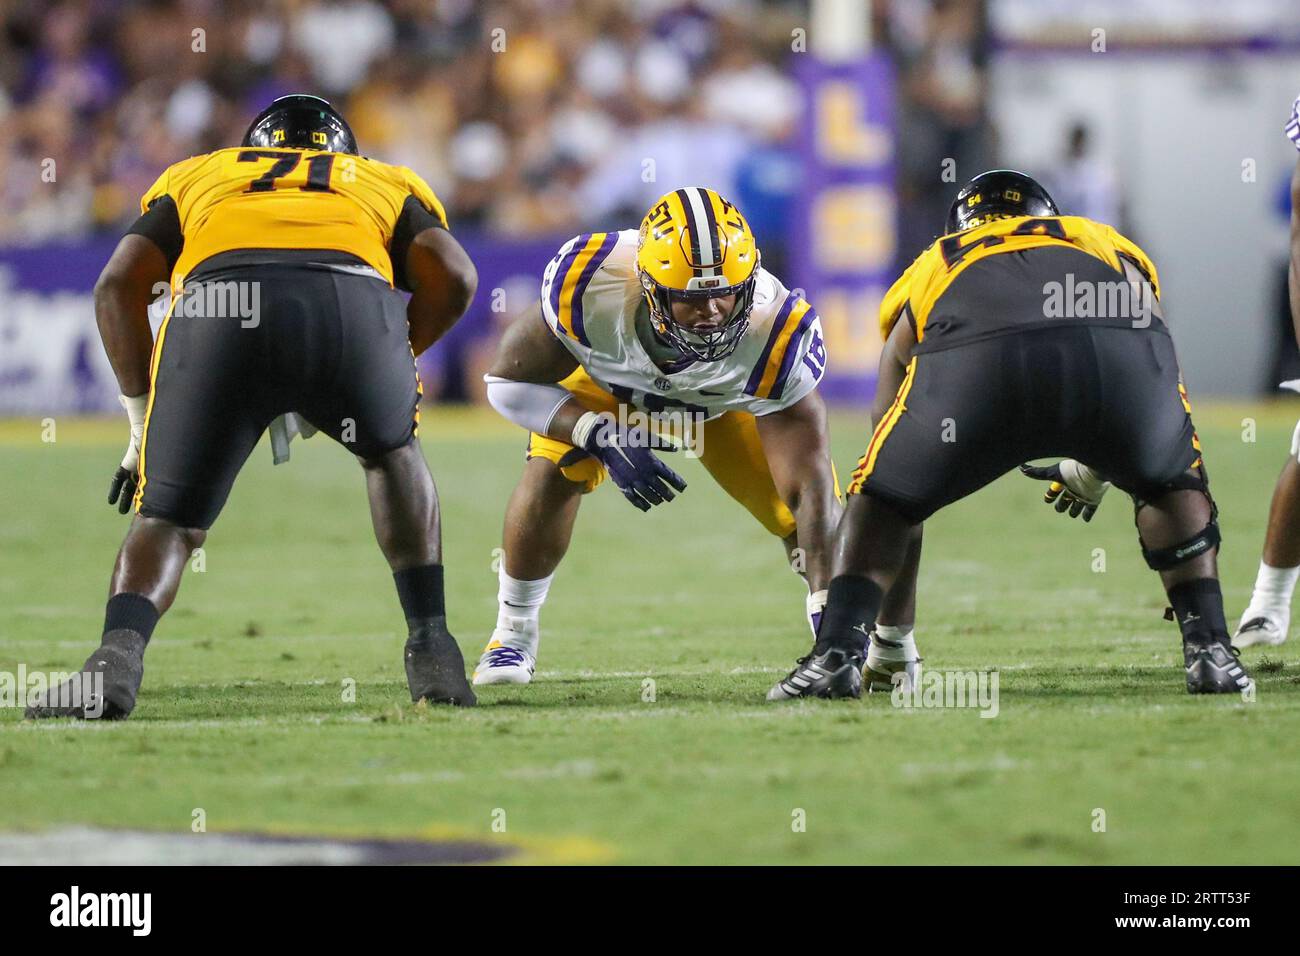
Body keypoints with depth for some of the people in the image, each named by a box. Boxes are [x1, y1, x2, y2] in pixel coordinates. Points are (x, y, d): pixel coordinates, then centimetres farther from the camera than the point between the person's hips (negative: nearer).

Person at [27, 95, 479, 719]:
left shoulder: (194, 179, 40)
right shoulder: (390, 185, 40)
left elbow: (119, 285, 23)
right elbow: (453, 276, 18)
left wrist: (141, 418, 28)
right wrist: (398, 356, 33)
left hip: (216, 303, 0)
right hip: (352, 301, 1)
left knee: (168, 519, 9)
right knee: (391, 454, 31)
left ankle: (118, 653, -19)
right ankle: (430, 649, 22)